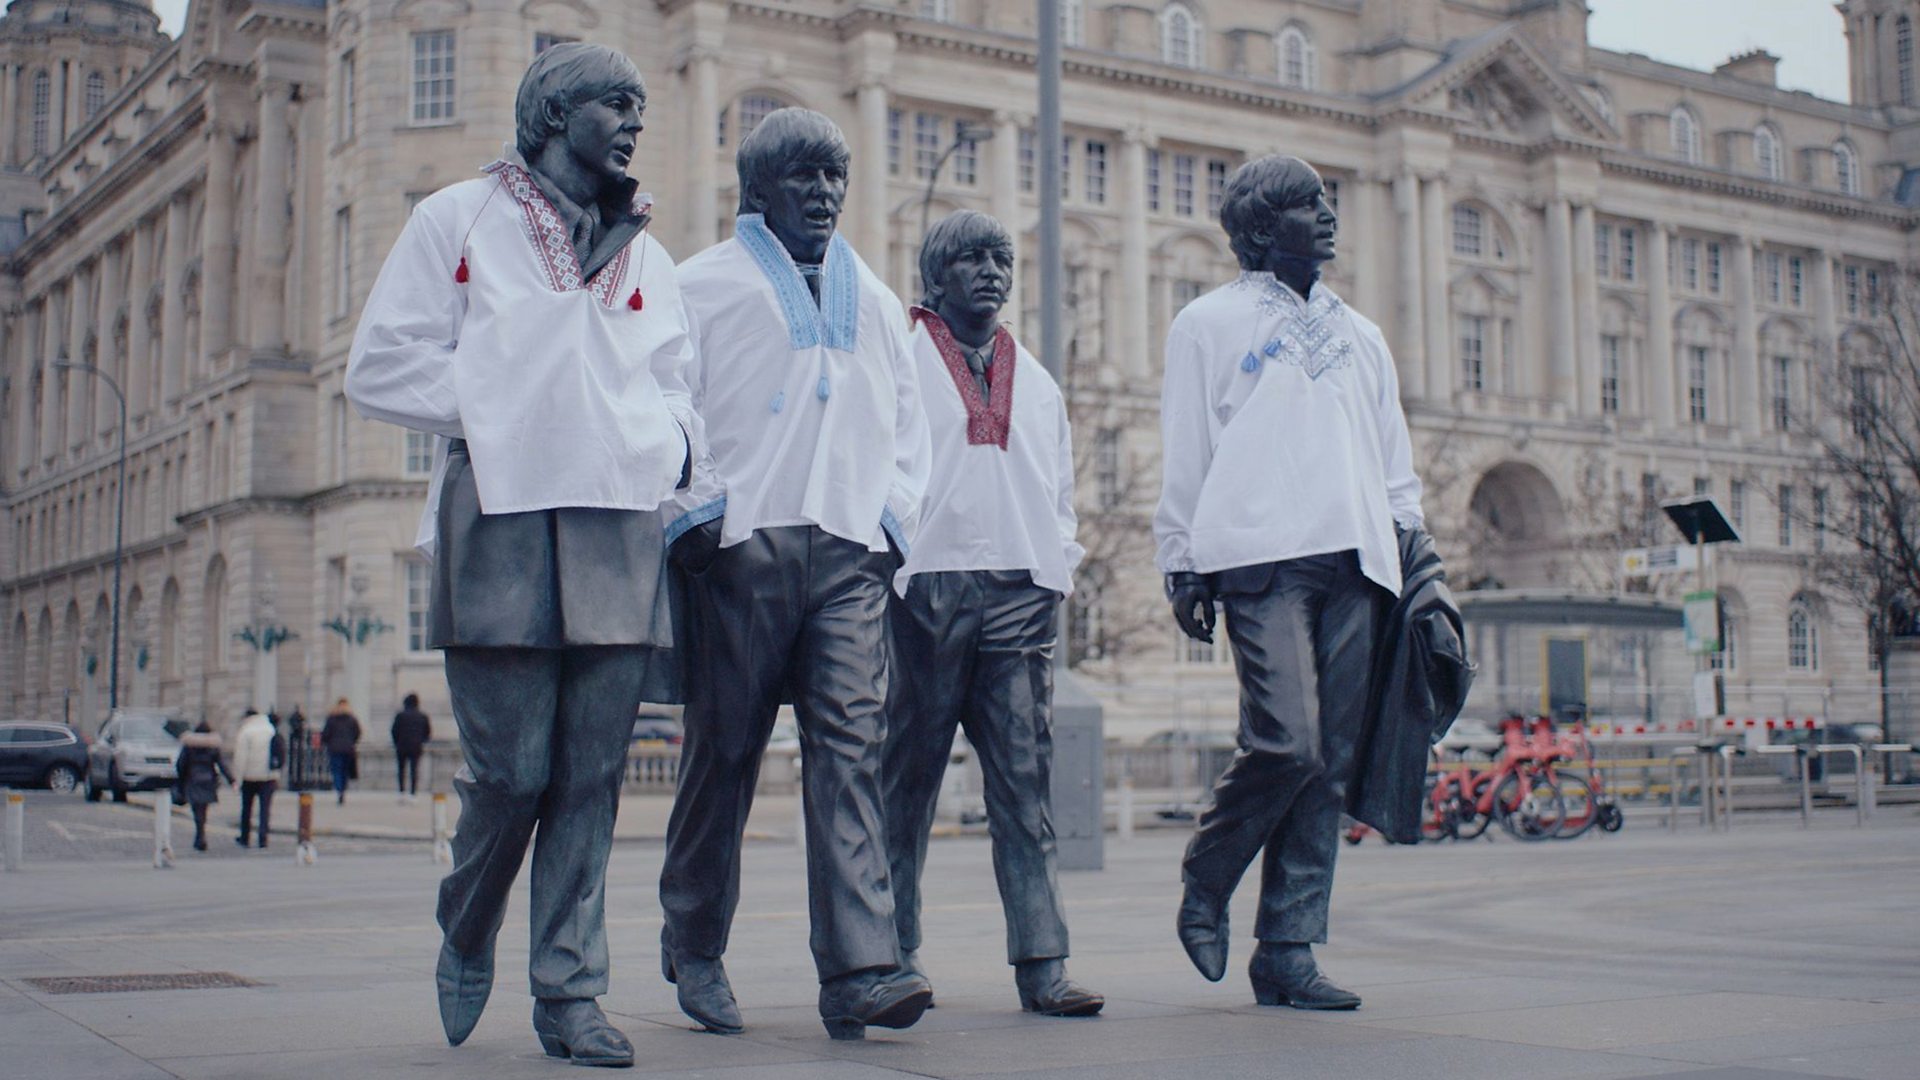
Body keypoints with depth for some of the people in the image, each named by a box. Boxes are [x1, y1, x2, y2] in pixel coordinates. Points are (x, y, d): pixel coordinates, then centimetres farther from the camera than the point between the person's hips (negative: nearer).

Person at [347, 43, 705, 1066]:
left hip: (620, 530, 4)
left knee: (591, 775, 0)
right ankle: (466, 936, 22)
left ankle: (569, 991, 7)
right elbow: (382, 367, 4)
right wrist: (497, 412, -4)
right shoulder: (460, 220, 10)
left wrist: (673, 441, 7)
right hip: (501, 520, -4)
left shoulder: (644, 253, 24)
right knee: (512, 767, -6)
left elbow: (671, 380, 28)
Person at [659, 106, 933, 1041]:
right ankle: (694, 953, 17)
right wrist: (696, 514, -6)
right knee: (723, 751, 1)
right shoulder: (703, 284, 9)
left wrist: (895, 518, 13)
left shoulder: (872, 298, 23)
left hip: (849, 552, 3)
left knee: (851, 747, -9)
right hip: (741, 545, -3)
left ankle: (860, 971, -15)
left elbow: (907, 421, 27)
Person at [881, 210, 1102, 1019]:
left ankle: (1042, 962, -4)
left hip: (1019, 592, 3)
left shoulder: (1037, 383, 24)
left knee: (1024, 778, -3)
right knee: (909, 774, 0)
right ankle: (893, 952, 7)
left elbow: (1060, 488, 25)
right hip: (927, 583, -3)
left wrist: (1058, 565, 9)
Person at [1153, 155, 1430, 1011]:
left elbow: (1393, 455, 25)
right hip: (1262, 558, -5)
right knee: (1287, 741, -18)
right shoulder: (1210, 323, 12)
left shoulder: (1359, 334, 26)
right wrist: (1181, 566, 1)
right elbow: (1183, 454, 7)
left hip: (1351, 565, 5)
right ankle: (1204, 884, 7)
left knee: (1328, 763, 0)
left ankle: (1287, 949, 5)